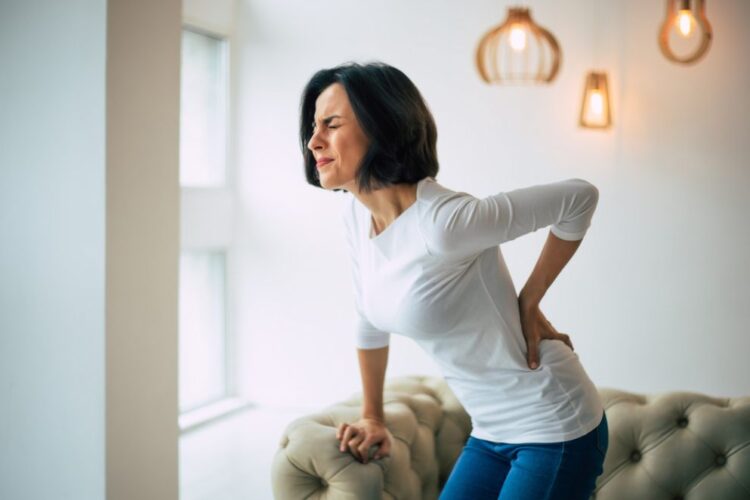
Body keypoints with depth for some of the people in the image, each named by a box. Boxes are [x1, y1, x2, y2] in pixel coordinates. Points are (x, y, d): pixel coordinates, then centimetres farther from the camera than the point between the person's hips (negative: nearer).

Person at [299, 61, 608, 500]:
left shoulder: (442, 222, -27)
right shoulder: (357, 214, -2)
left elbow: (581, 197, -19)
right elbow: (371, 321, 12)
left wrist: (528, 303, -12)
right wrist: (374, 418, 20)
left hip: (555, 432, -7)